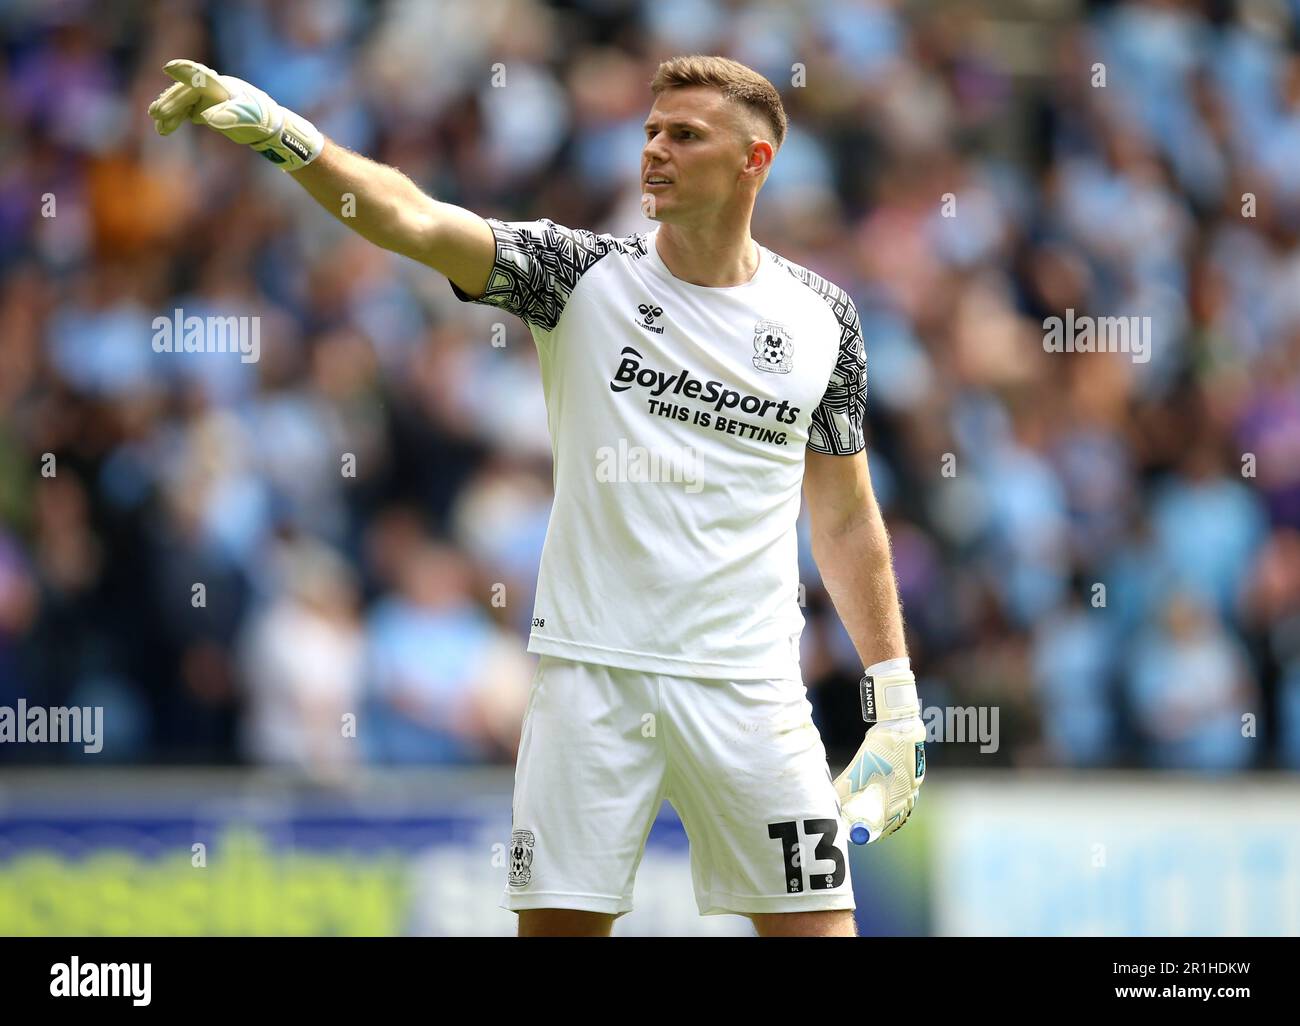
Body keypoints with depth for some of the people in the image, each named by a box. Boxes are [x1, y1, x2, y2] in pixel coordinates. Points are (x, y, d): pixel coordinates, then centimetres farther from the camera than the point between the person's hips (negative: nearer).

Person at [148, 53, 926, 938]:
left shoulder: (822, 318, 6)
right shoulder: (583, 274, -1)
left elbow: (846, 517, 14)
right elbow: (412, 219, -15)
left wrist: (896, 695, 11)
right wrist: (280, 130, -30)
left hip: (748, 691, 1)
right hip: (590, 667, -1)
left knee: (815, 926, -3)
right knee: (557, 926, -3)